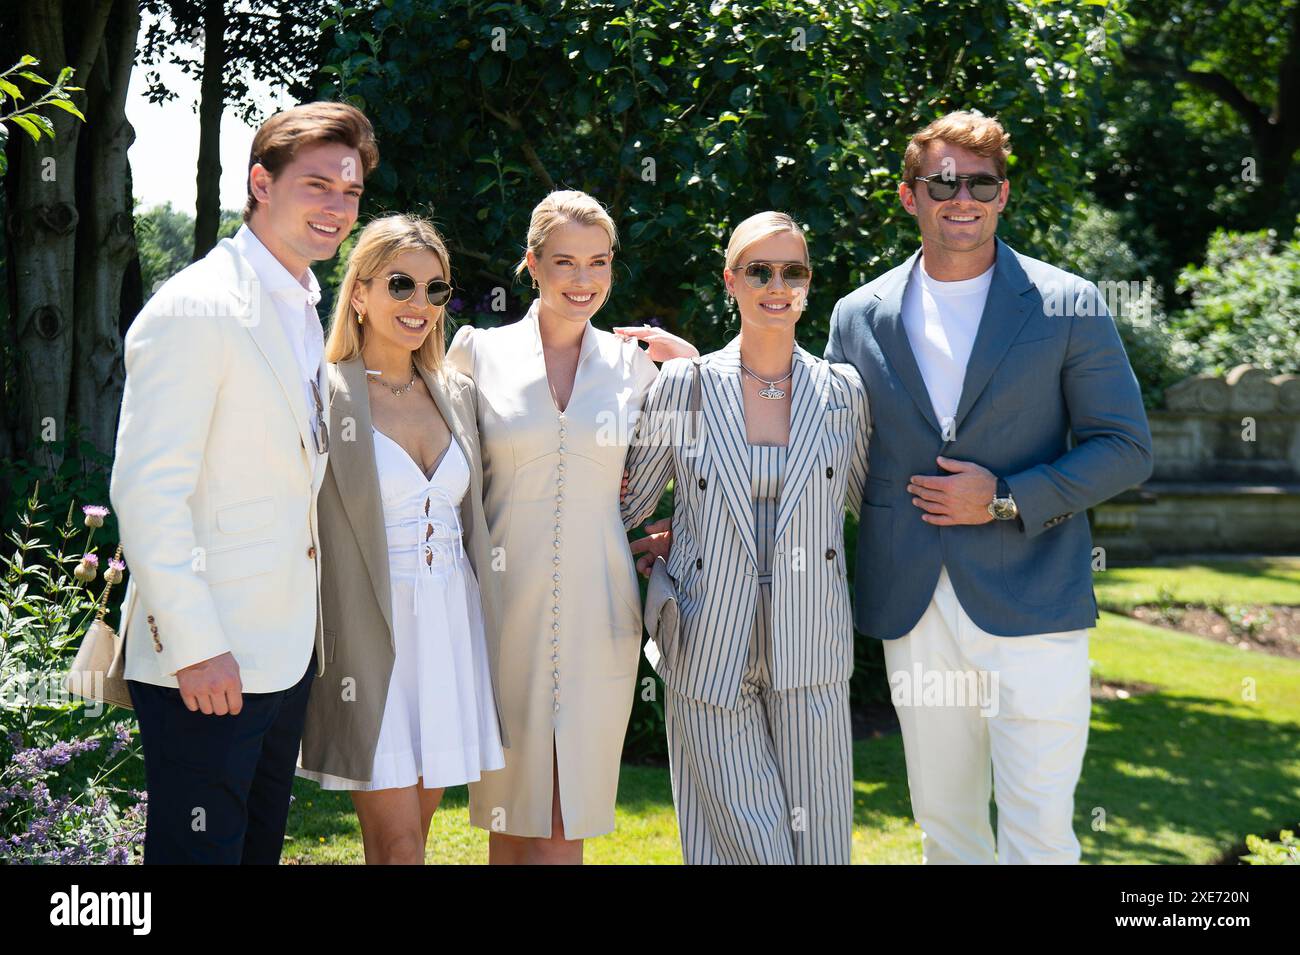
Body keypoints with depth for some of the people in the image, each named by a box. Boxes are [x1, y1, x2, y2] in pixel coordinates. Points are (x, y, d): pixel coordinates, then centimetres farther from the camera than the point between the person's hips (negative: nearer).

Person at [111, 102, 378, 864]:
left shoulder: (304, 314, 15)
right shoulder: (196, 309, -13)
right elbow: (147, 491, -19)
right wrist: (195, 646, -21)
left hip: (286, 655, 9)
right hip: (206, 660, -9)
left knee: (261, 848, 16)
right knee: (202, 849, -3)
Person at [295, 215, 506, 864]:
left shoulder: (457, 395, 12)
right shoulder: (323, 395, -6)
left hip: (450, 637, 6)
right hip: (367, 638, -5)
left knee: (412, 832, 11)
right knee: (396, 843, -6)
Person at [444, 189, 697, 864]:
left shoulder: (637, 364, 7)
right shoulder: (480, 353, 3)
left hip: (598, 607, 0)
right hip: (505, 604, 0)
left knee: (563, 824, 1)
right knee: (510, 815, 7)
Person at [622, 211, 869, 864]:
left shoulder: (843, 391, 6)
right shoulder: (683, 386, 1)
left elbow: (868, 498, 19)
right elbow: (625, 506, 10)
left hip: (810, 660, 2)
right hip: (709, 660, -1)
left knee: (817, 841, 3)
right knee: (744, 842, 0)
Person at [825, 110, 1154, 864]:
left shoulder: (1069, 307, -1)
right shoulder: (859, 317, 8)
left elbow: (1127, 449, -1)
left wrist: (1006, 500, -12)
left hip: (1031, 607, -3)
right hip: (913, 611, 3)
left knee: (1039, 835, -5)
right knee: (944, 827, 13)